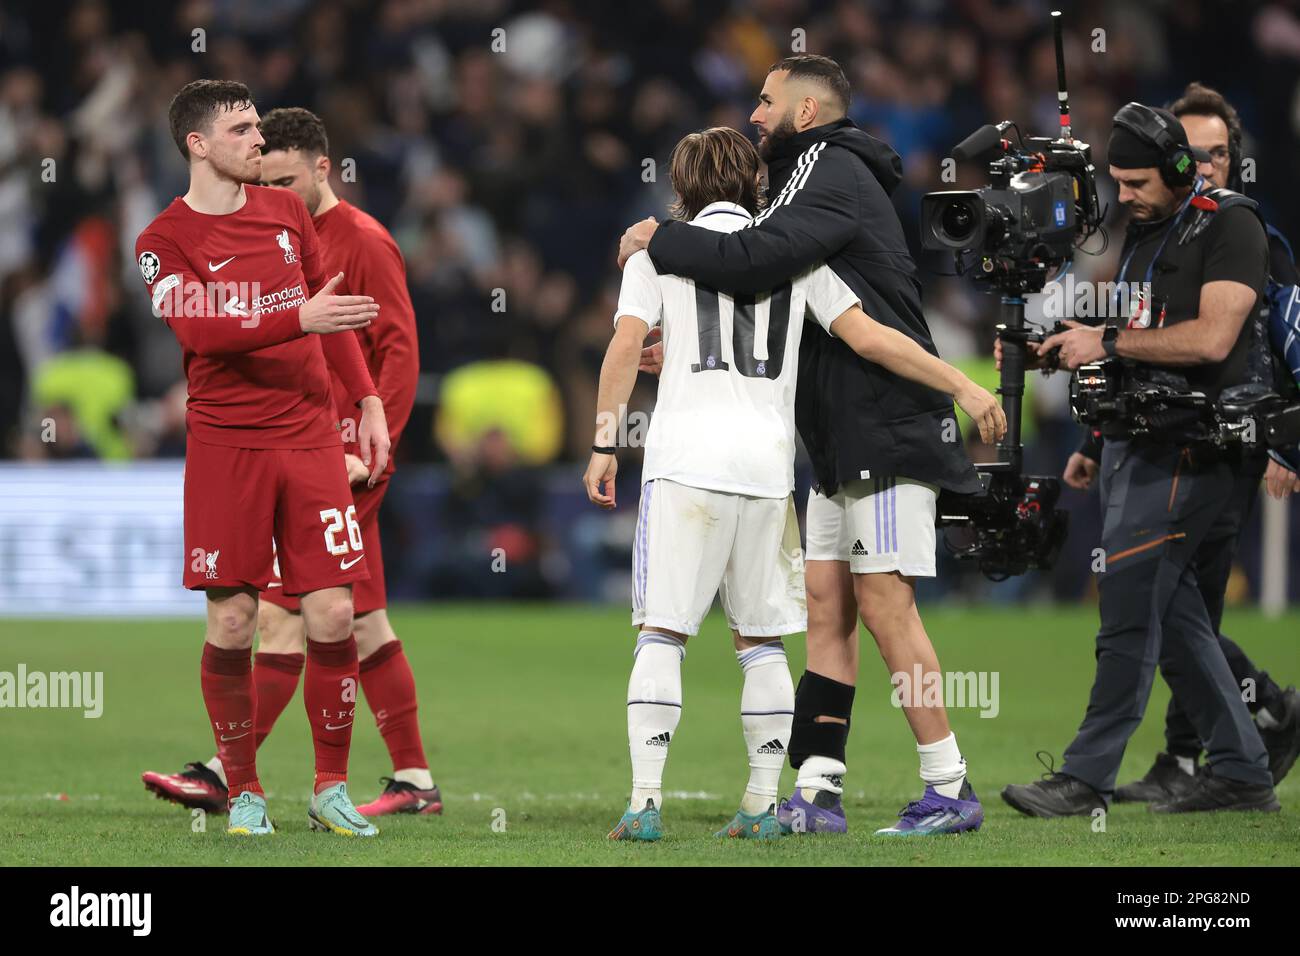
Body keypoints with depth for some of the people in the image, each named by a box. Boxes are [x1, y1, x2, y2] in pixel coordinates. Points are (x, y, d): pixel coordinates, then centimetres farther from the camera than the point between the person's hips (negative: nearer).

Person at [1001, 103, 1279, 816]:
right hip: (1130, 439, 9)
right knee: (1172, 612, 8)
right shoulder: (1142, 231, 19)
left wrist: (1109, 342, -15)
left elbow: (1211, 338, -19)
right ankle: (1241, 772, 14)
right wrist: (1064, 344, 8)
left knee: (1129, 610, -12)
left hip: (1186, 448, -9)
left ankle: (1087, 778, -12)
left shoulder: (1229, 228, -8)